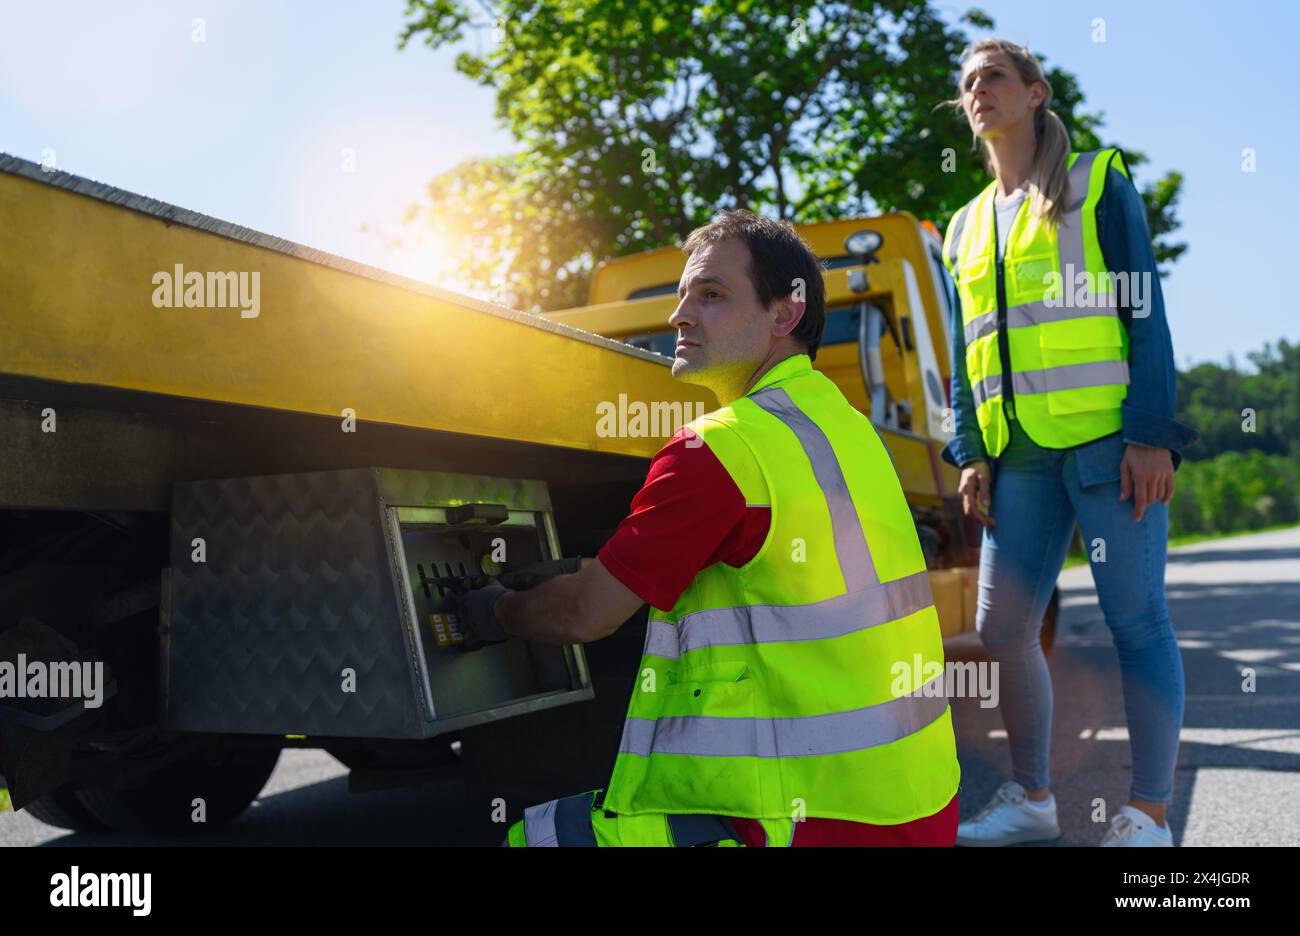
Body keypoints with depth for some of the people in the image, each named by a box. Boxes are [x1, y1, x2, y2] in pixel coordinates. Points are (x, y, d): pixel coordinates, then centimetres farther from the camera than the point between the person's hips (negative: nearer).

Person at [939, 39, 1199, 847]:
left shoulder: (1098, 182, 6)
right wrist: (971, 454, 8)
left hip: (1107, 439, -5)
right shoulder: (967, 226, 20)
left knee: (1137, 622, -2)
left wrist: (1151, 434, -11)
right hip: (1020, 454, 5)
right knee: (1003, 629, 4)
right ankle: (1032, 799, 20)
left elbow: (1146, 313, -1)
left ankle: (1148, 815, 7)